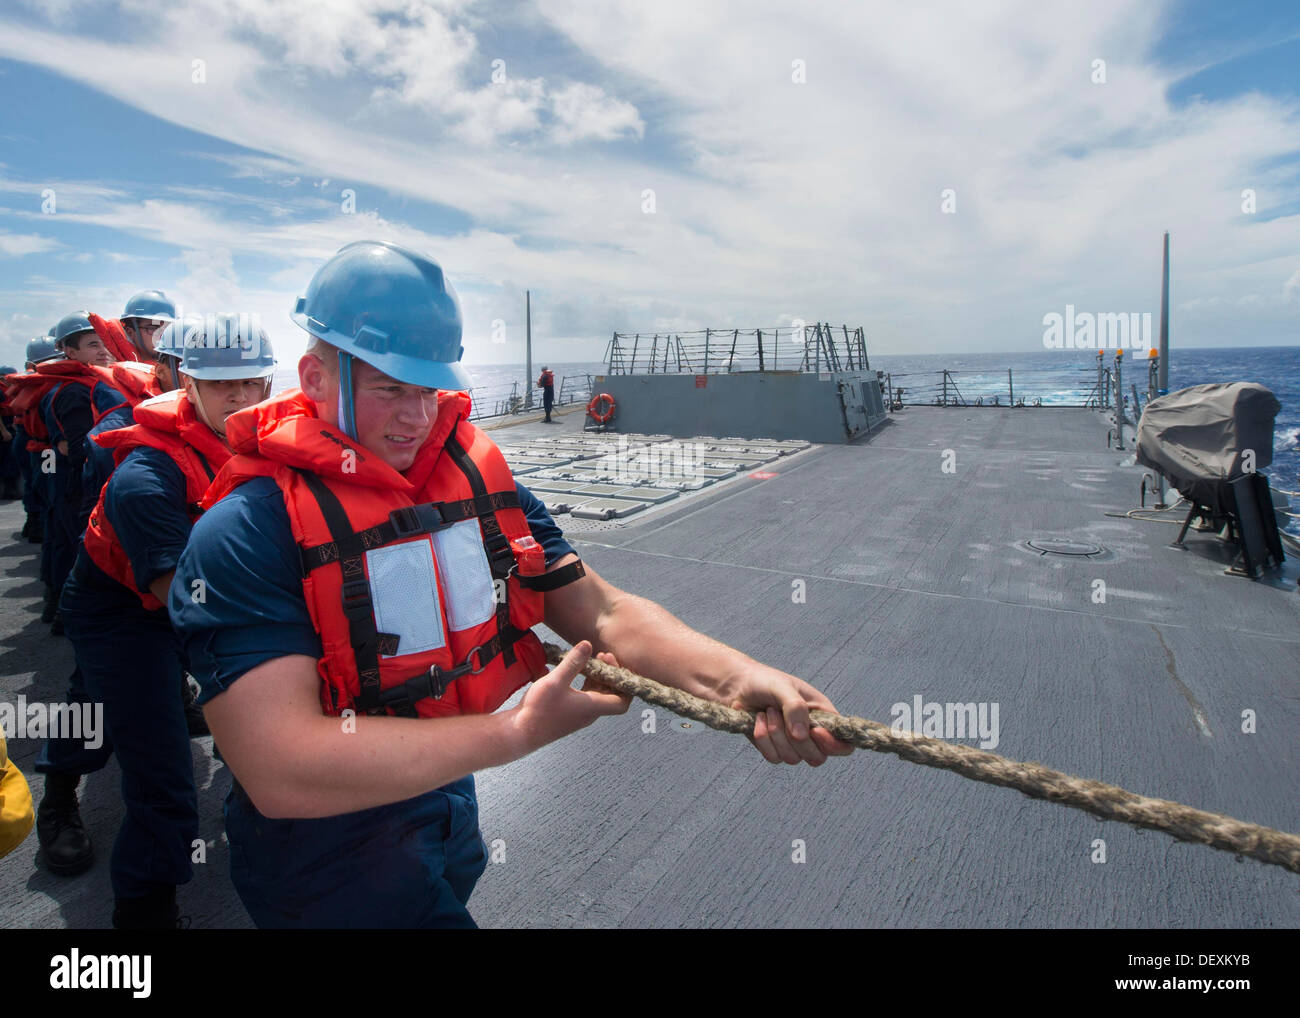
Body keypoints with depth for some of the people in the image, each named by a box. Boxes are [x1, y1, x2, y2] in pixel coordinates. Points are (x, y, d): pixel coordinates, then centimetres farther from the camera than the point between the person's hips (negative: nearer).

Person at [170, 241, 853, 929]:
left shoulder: (476, 474, -7)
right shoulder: (246, 531, -25)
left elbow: (598, 610, -11)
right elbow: (281, 773, -32)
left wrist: (735, 678, -28)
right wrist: (519, 731, -31)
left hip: (451, 807, 6)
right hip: (328, 845, -5)